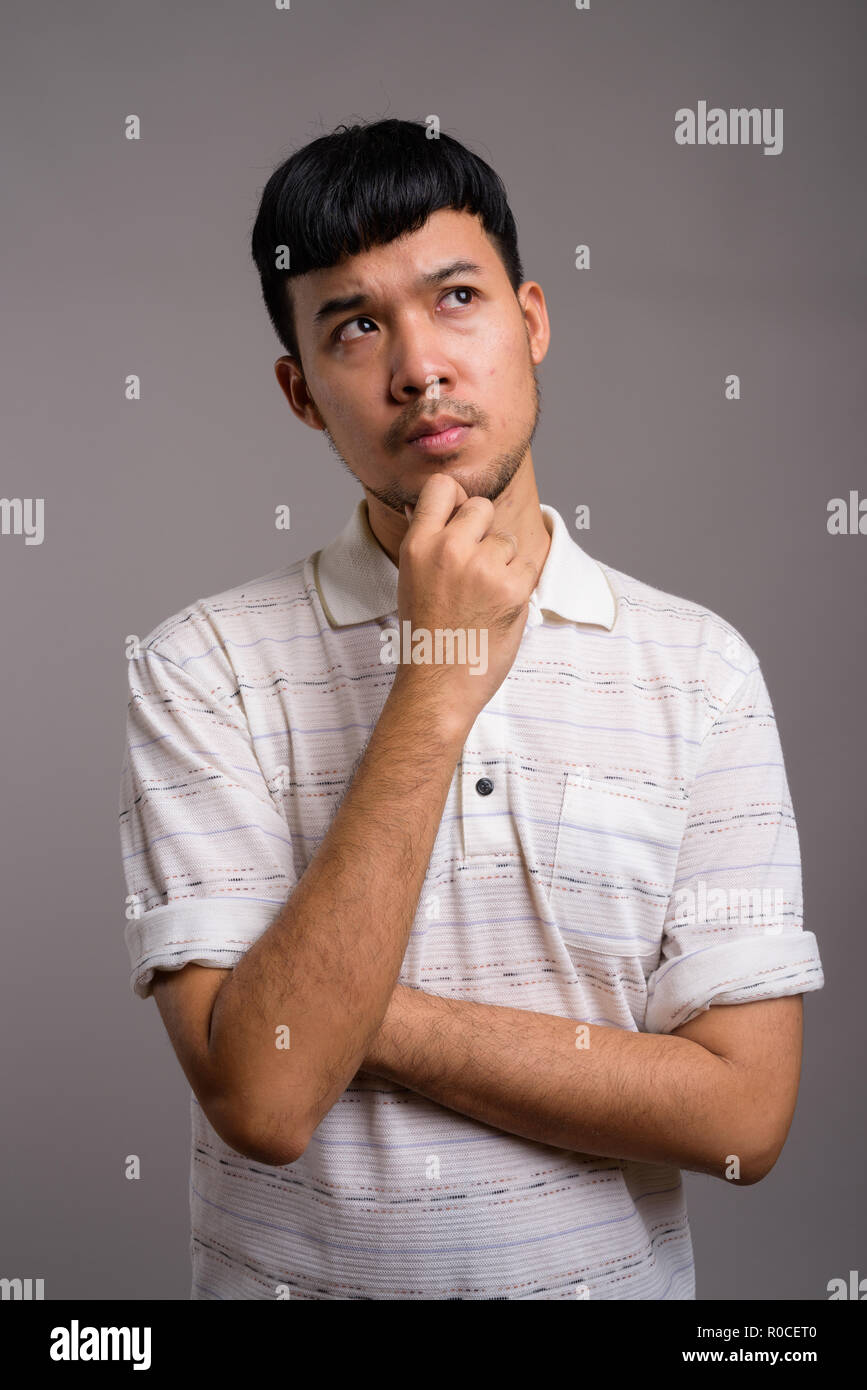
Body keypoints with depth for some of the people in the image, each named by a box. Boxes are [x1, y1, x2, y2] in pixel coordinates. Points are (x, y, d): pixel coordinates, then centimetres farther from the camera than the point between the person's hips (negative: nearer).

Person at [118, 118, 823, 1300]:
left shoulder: (699, 664, -9)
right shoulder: (203, 667, -13)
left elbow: (743, 1114, -13)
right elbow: (261, 1097, -22)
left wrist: (358, 1012, -18)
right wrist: (438, 686, -24)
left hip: (612, 1270, 1)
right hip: (290, 1271, -1)